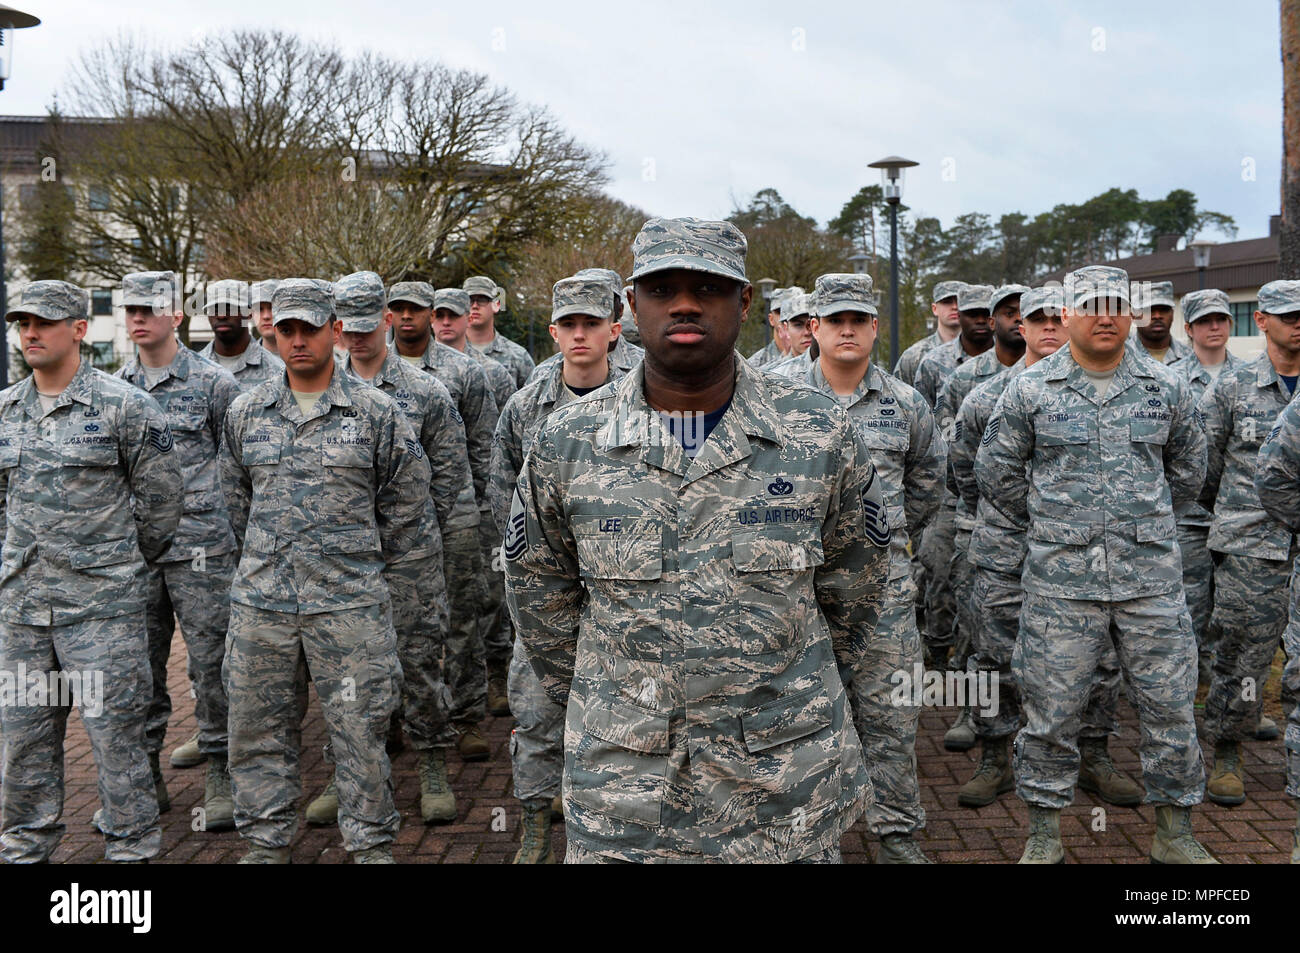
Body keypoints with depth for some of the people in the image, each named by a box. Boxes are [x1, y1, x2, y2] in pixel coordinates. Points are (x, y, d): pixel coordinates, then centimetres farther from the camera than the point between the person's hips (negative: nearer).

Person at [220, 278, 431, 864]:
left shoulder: (376, 413, -1)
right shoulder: (246, 413, 8)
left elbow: (406, 497, 6)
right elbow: (237, 498, 19)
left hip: (348, 604, -3)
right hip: (260, 601, 3)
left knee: (360, 732, 3)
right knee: (258, 730, 11)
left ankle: (371, 844, 19)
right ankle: (265, 844, 28)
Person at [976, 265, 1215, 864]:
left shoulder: (1166, 388, 7)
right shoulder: (1030, 390, 0)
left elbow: (1188, 466, 21)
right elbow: (995, 471, 7)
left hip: (1151, 576, 2)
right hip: (1061, 579, -2)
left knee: (1169, 707, 8)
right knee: (1051, 712, 4)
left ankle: (1176, 836, 26)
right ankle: (1044, 837, 20)